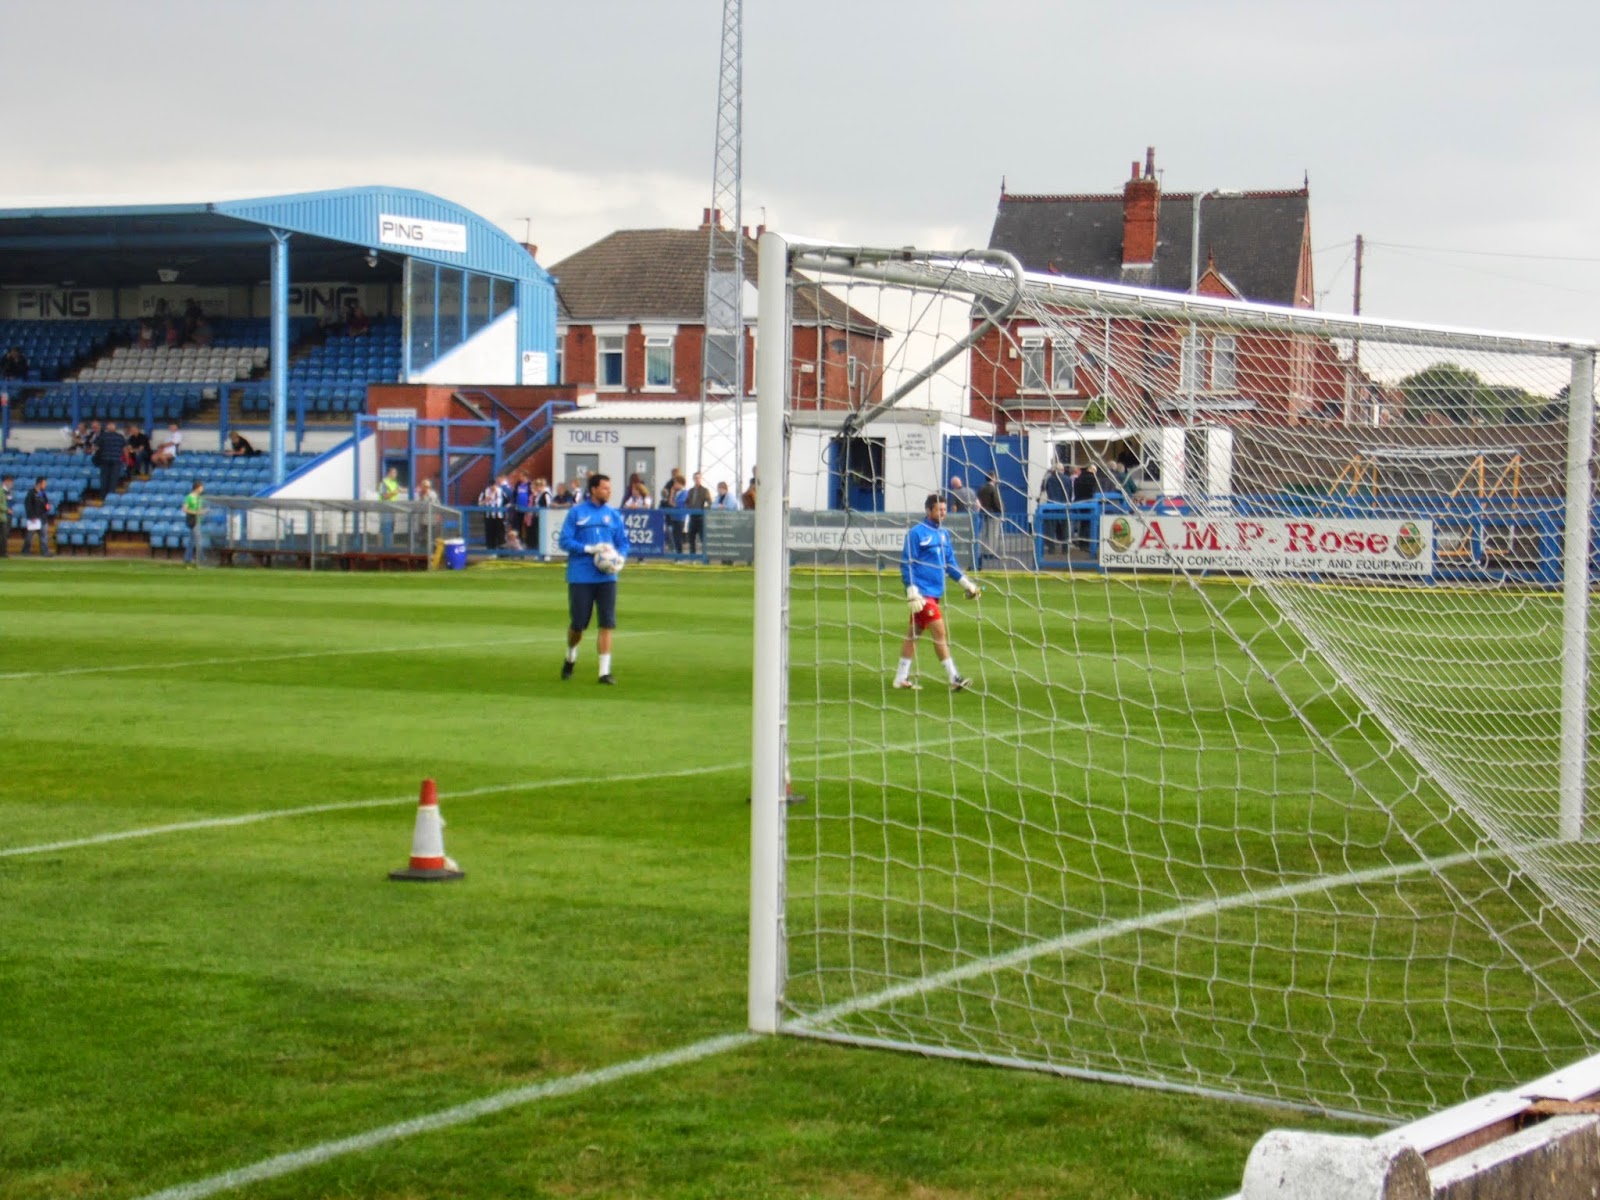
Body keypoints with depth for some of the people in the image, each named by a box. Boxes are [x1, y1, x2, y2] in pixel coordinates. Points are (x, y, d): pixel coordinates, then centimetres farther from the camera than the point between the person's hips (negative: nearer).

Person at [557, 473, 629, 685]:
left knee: (607, 624, -6)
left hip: (606, 577, 2)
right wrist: (589, 549, -17)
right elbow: (565, 541, -5)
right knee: (577, 624, 4)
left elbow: (623, 543, 10)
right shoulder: (577, 513, -1)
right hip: (580, 578, -2)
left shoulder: (614, 515, 8)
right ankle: (571, 656, 34)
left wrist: (620, 560, -10)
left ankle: (605, 671, -3)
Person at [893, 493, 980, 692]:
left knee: (914, 633, 13)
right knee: (940, 631, -11)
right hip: (921, 592, -8)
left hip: (934, 593, 8)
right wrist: (912, 592, -18)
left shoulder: (944, 534, 12)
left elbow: (950, 563, 19)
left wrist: (966, 583, 11)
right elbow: (907, 564, -12)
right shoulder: (917, 533, -10)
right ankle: (953, 678, -10)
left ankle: (901, 677, 20)